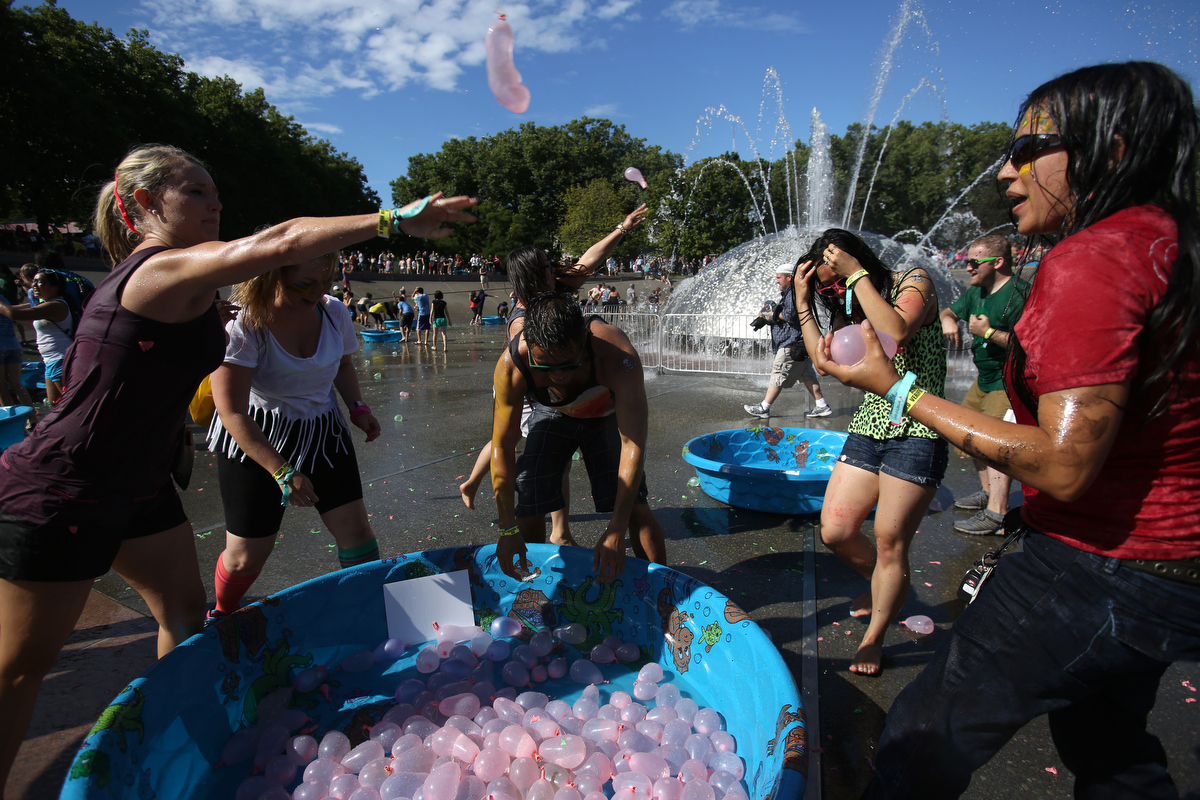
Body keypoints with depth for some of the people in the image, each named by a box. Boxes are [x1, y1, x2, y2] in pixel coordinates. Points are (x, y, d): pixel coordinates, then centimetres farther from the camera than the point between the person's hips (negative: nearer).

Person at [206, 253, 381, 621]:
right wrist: (282, 472, -26)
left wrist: (358, 407, -2)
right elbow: (233, 414, -22)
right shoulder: (243, 325, -22)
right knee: (247, 553, 3)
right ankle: (221, 615, 37)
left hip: (322, 432, 4)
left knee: (354, 528, -2)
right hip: (254, 441, -4)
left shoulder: (334, 312, -7)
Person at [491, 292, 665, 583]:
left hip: (609, 414, -1)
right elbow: (502, 446, -25)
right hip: (552, 415, 2)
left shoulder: (618, 357, -42)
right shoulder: (512, 365, -35)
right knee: (529, 504, -5)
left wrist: (616, 531, -41)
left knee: (634, 506, -13)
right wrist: (508, 529, -26)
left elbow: (633, 444, -39)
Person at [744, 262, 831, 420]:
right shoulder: (788, 293, 20)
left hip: (792, 343, -11)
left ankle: (764, 408, -2)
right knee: (806, 375, 12)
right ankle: (822, 406, 15)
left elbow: (790, 315, -23)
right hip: (796, 344, 11)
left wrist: (772, 314, -8)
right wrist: (765, 318, 2)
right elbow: (778, 315, 18)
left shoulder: (794, 293, -13)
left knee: (778, 375, -6)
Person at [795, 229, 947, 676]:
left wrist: (857, 274, -19)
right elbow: (825, 361, 3)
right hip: (867, 429, 6)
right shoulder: (850, 309, 15)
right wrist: (803, 304, 0)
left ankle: (874, 638, 21)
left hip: (915, 434, -6)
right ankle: (885, 589, 33)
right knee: (835, 532, 2)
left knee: (889, 543, 0)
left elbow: (896, 332, -25)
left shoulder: (914, 282, -4)